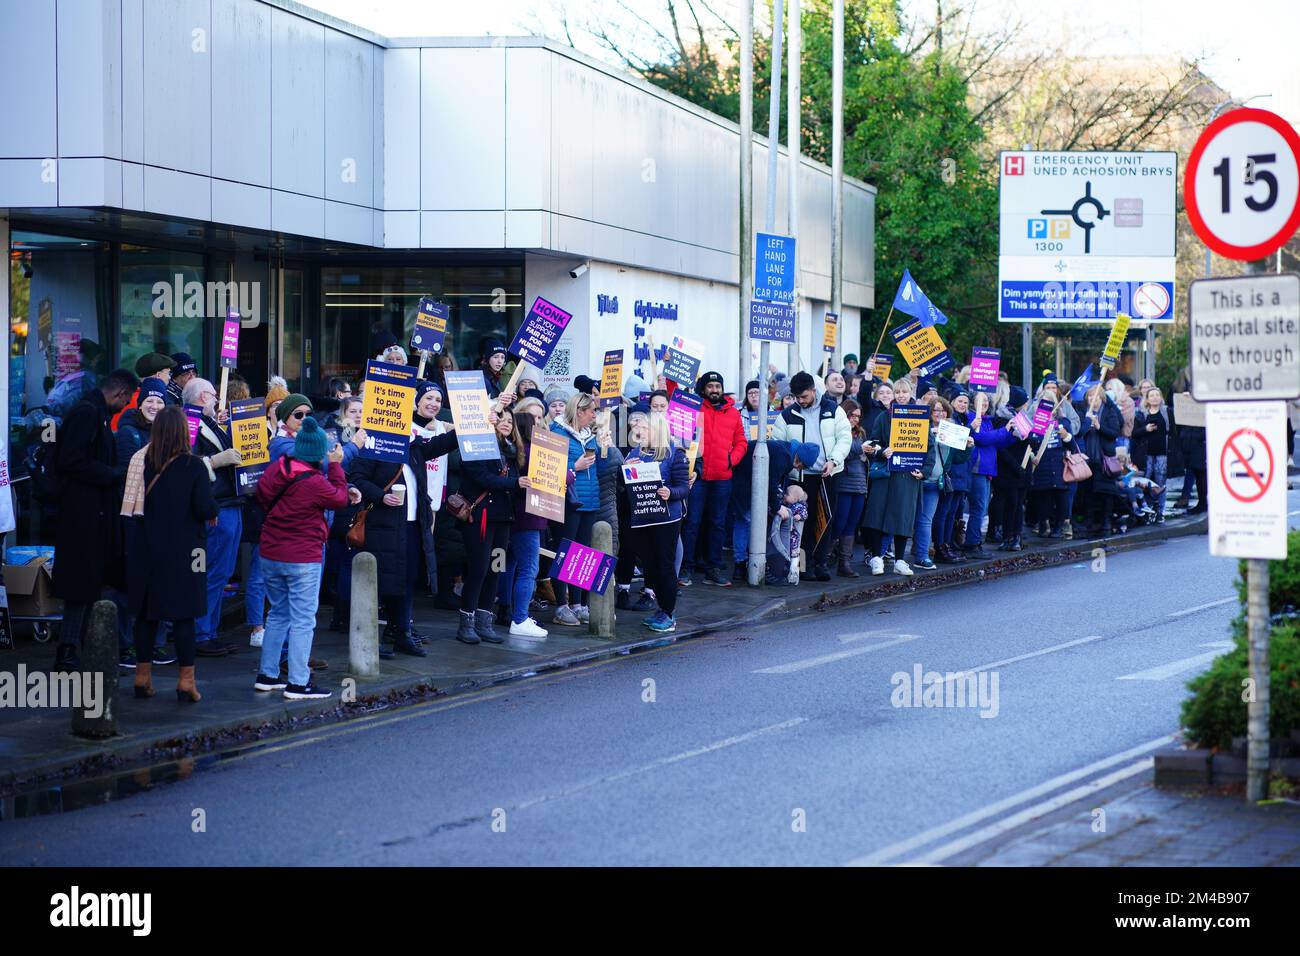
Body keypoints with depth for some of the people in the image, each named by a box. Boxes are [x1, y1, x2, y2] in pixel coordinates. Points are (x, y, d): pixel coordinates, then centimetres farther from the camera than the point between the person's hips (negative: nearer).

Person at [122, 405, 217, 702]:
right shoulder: (193, 466, -12)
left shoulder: (141, 461, -2)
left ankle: (143, 675, 16)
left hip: (147, 547, 3)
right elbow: (205, 508, -16)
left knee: (146, 612, 11)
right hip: (182, 550, -3)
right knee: (184, 614, 2)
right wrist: (213, 511, 5)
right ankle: (186, 679, 3)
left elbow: (131, 504, 4)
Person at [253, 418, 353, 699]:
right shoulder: (315, 483, -20)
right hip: (302, 560, -7)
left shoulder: (276, 469, -1)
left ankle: (267, 675, 21)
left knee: (278, 614, 19)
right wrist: (335, 466, 4)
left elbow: (262, 497, 15)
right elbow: (340, 498, -3)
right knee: (303, 620, -1)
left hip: (270, 556, 7)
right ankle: (298, 683, -3)